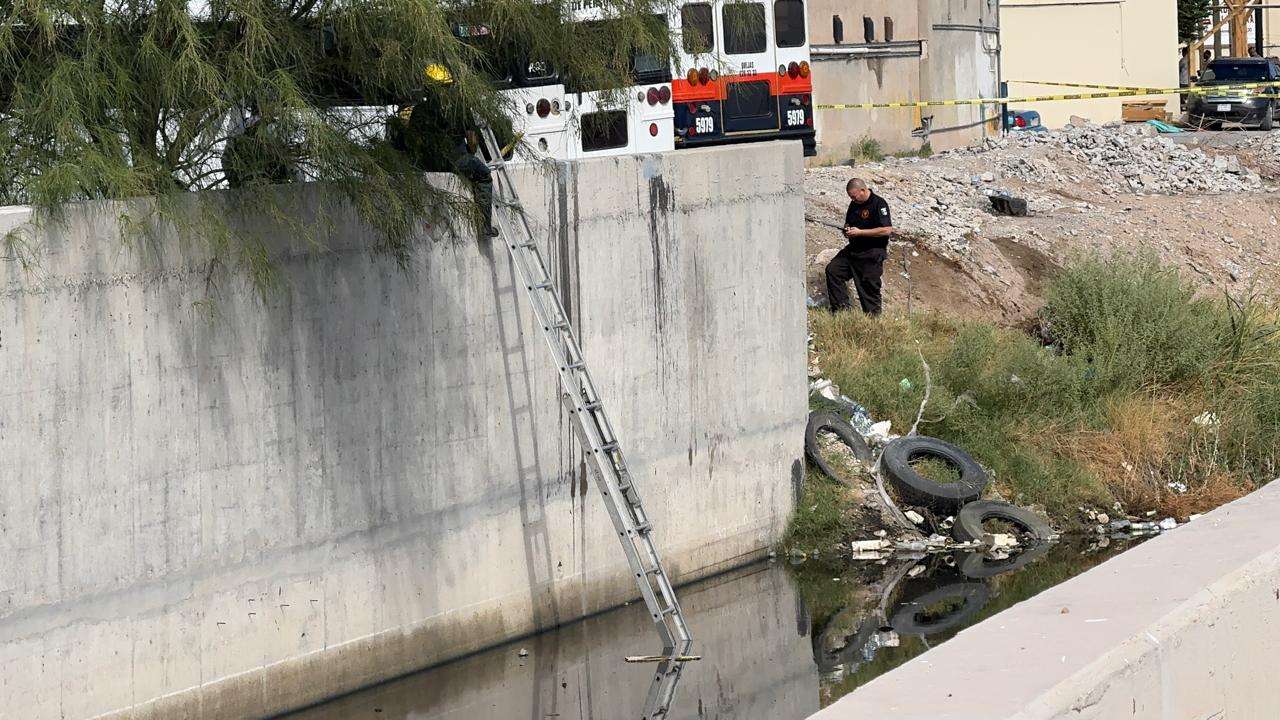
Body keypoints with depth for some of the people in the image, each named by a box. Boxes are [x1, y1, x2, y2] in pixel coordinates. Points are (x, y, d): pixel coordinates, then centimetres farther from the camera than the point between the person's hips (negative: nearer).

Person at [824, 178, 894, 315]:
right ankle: (842, 308, -2)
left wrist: (860, 232, -21)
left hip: (872, 254, -8)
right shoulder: (854, 204, 11)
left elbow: (887, 230, -23)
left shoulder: (879, 204, -14)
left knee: (869, 286, -4)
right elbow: (848, 223, 27)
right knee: (832, 269, -4)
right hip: (853, 250, 8)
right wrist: (847, 230, 0)